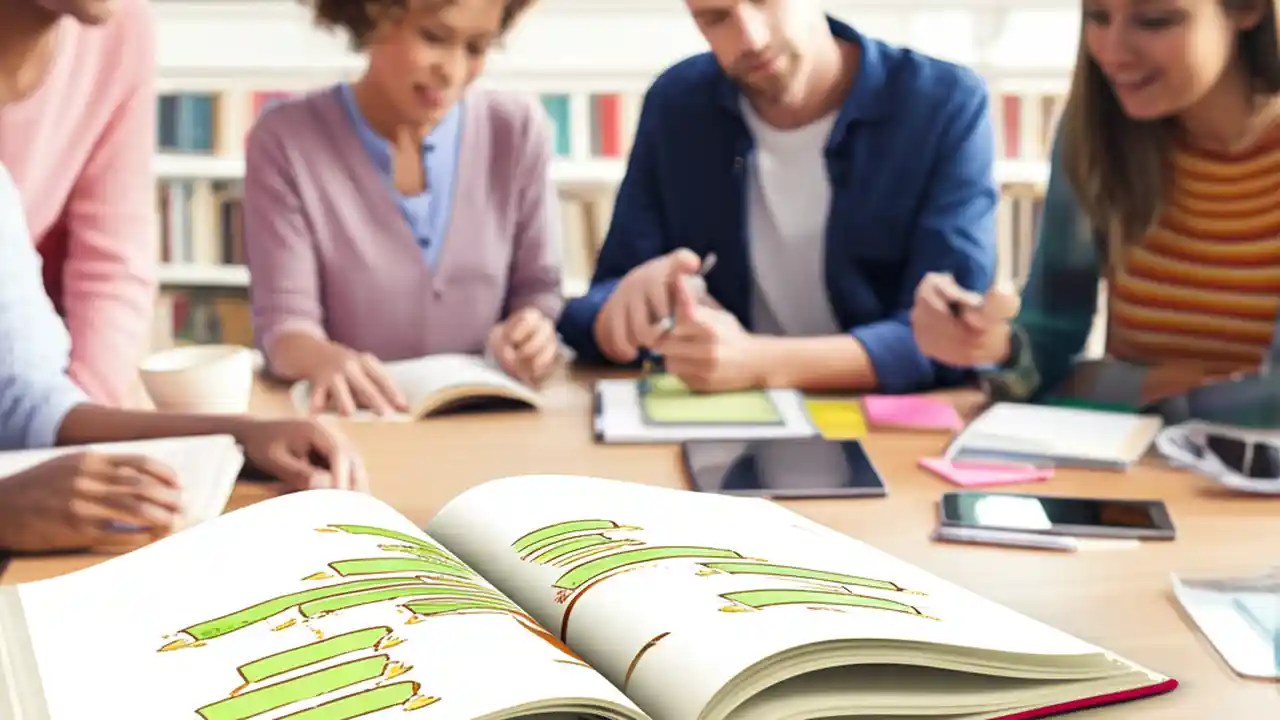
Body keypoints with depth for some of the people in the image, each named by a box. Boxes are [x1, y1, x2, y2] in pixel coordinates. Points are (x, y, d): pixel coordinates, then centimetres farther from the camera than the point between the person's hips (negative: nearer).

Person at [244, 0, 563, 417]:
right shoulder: (286, 141, -7)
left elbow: (537, 289, 5)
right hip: (353, 421, -2)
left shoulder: (518, 131, 0)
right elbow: (285, 320, -10)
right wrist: (324, 359, -33)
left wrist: (534, 333, -18)